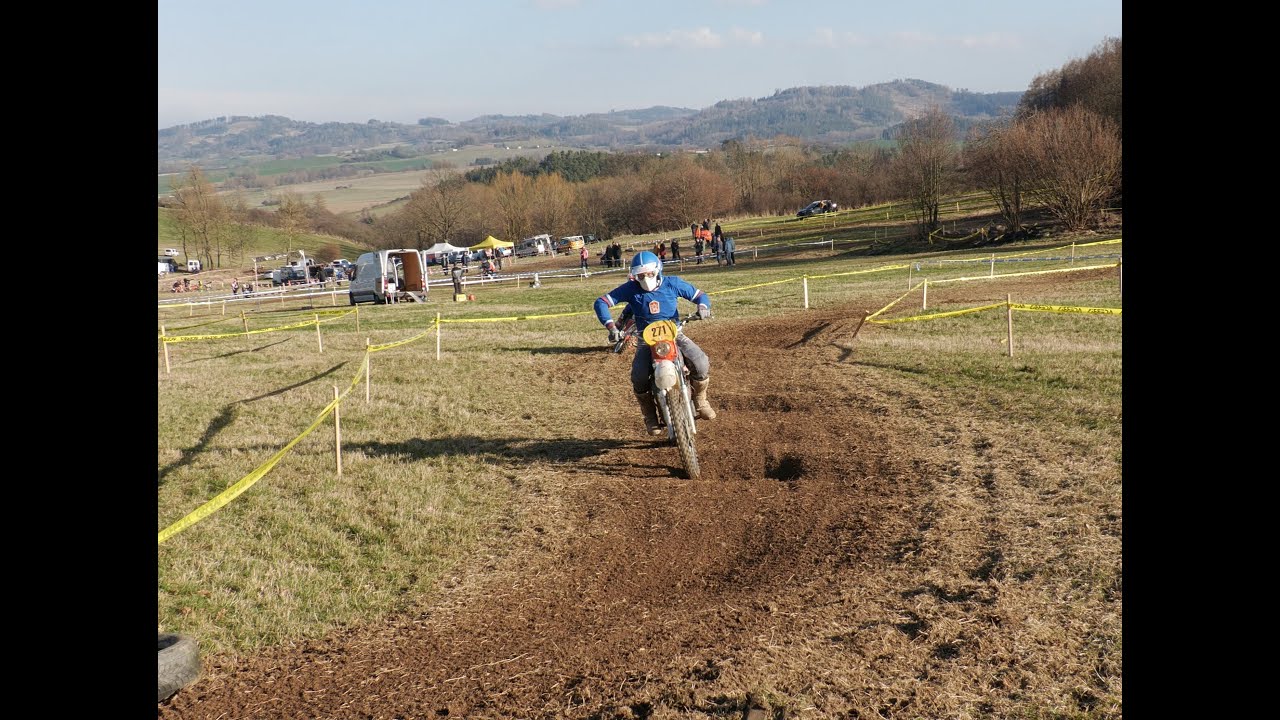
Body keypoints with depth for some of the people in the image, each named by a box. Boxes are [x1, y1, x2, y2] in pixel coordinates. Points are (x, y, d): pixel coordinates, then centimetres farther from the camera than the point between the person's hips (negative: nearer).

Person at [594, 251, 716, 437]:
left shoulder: (672, 283, -3)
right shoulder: (630, 289, -7)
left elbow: (699, 295, 4)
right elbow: (601, 302, -8)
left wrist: (702, 307, -20)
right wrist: (612, 327, -22)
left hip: (674, 333, 1)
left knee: (701, 364, -26)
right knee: (639, 378, -28)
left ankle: (700, 400, 5)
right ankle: (650, 418, -1)